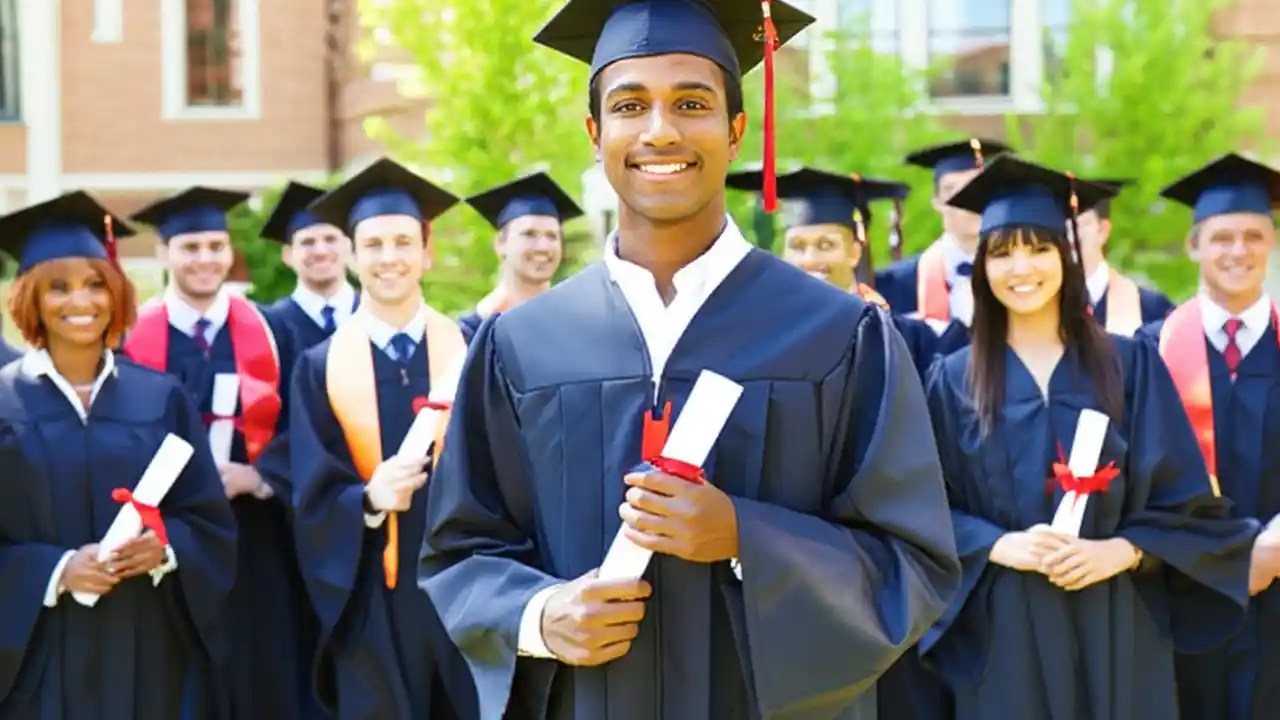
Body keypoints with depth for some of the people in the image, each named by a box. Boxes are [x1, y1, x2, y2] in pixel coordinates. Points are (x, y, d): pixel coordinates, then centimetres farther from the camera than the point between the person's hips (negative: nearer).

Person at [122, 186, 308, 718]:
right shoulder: (132, 338, 2)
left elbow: (298, 430, 2)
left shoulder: (268, 333, 7)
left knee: (261, 675, 3)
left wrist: (254, 476, -14)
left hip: (254, 541, 1)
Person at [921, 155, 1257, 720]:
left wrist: (1119, 551, -14)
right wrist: (1002, 546, -17)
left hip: (1116, 627, 1)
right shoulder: (953, 382, 4)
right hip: (1005, 632, 0)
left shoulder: (1130, 367, 5)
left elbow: (1186, 502, 2)